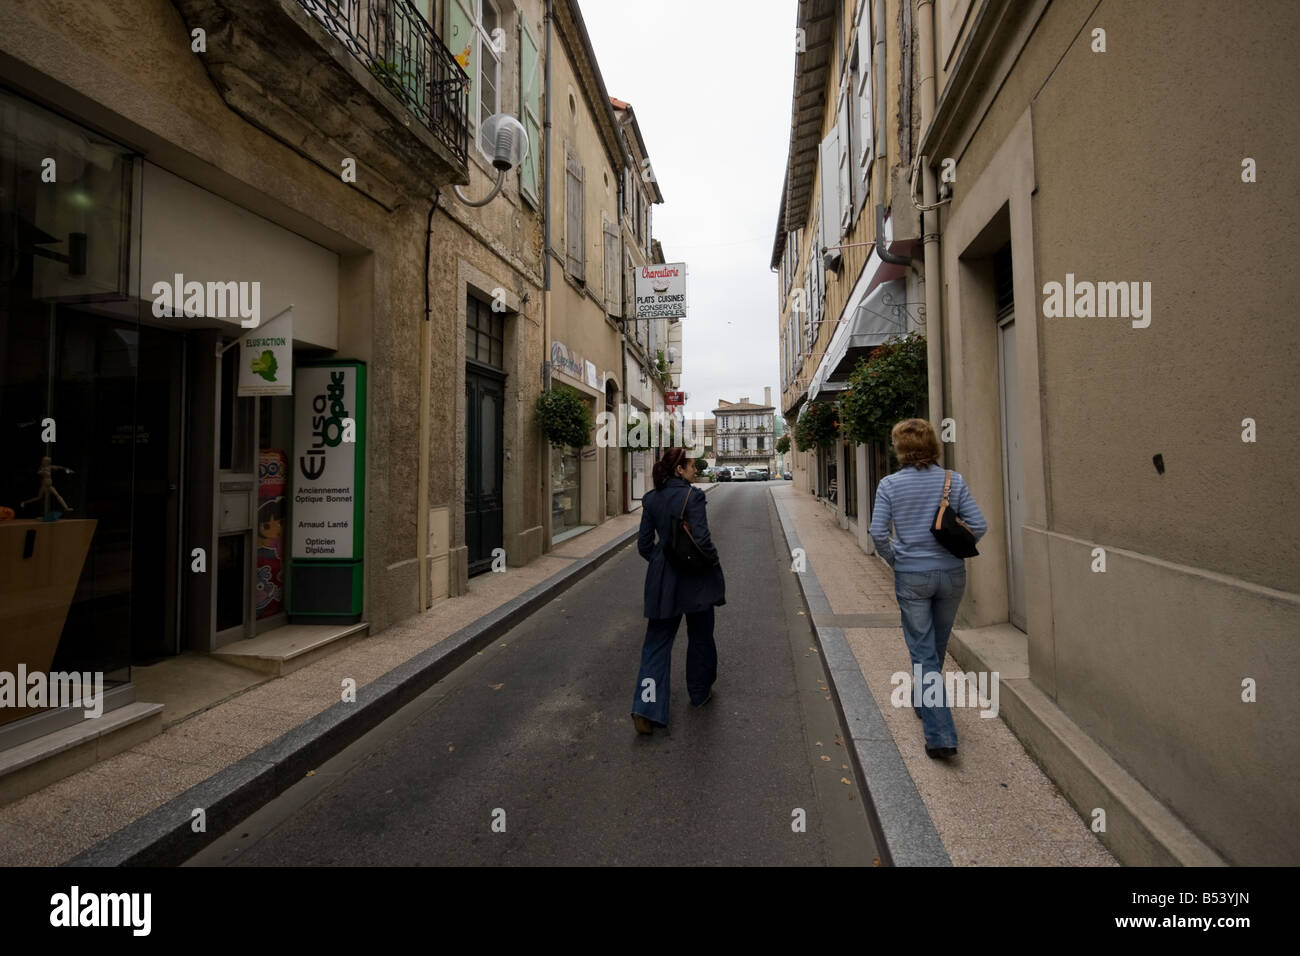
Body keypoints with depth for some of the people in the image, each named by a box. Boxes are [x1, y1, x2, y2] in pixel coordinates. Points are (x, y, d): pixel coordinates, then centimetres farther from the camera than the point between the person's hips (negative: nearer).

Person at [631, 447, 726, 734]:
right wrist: (715, 564, -4)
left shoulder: (650, 499, 1)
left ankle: (646, 708, -2)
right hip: (695, 580, -4)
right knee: (699, 637, 18)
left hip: (661, 581, 4)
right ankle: (700, 693, 35)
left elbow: (644, 544, 4)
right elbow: (702, 539, -20)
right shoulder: (693, 496, -15)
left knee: (657, 642, 9)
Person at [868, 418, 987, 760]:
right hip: (951, 574, 3)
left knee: (923, 651, 4)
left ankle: (941, 735, 1)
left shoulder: (890, 485, -8)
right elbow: (978, 525, -6)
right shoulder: (954, 481, -3)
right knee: (937, 646, 22)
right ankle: (923, 699, 45)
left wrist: (894, 560, 4)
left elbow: (878, 533, -12)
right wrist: (957, 549, 10)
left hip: (911, 577, -3)